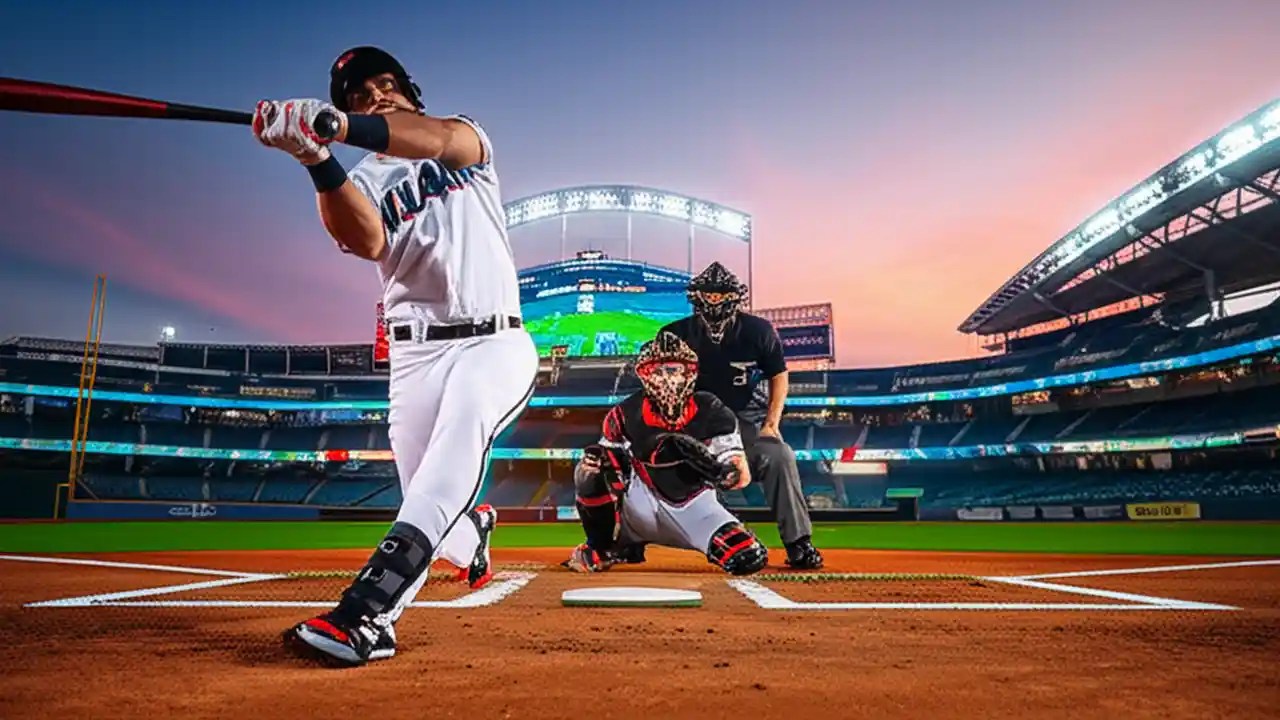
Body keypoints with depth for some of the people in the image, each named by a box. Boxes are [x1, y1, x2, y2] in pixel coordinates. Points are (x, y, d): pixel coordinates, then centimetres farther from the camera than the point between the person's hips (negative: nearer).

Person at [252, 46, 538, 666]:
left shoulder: (467, 138, 9)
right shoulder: (363, 181, 10)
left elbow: (442, 139, -19)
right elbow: (365, 241, -15)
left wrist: (340, 126, -35)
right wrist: (317, 160, -31)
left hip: (496, 341, -2)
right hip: (416, 352, 3)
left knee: (457, 445, -31)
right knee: (427, 502, 3)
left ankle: (363, 612, -35)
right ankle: (472, 530, 40)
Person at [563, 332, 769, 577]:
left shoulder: (710, 412, -9)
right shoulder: (625, 416, -10)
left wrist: (733, 470, -31)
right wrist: (587, 467, -28)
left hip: (695, 508, 1)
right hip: (642, 508, 0)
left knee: (749, 557, -22)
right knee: (593, 469, -26)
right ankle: (602, 549, -3)